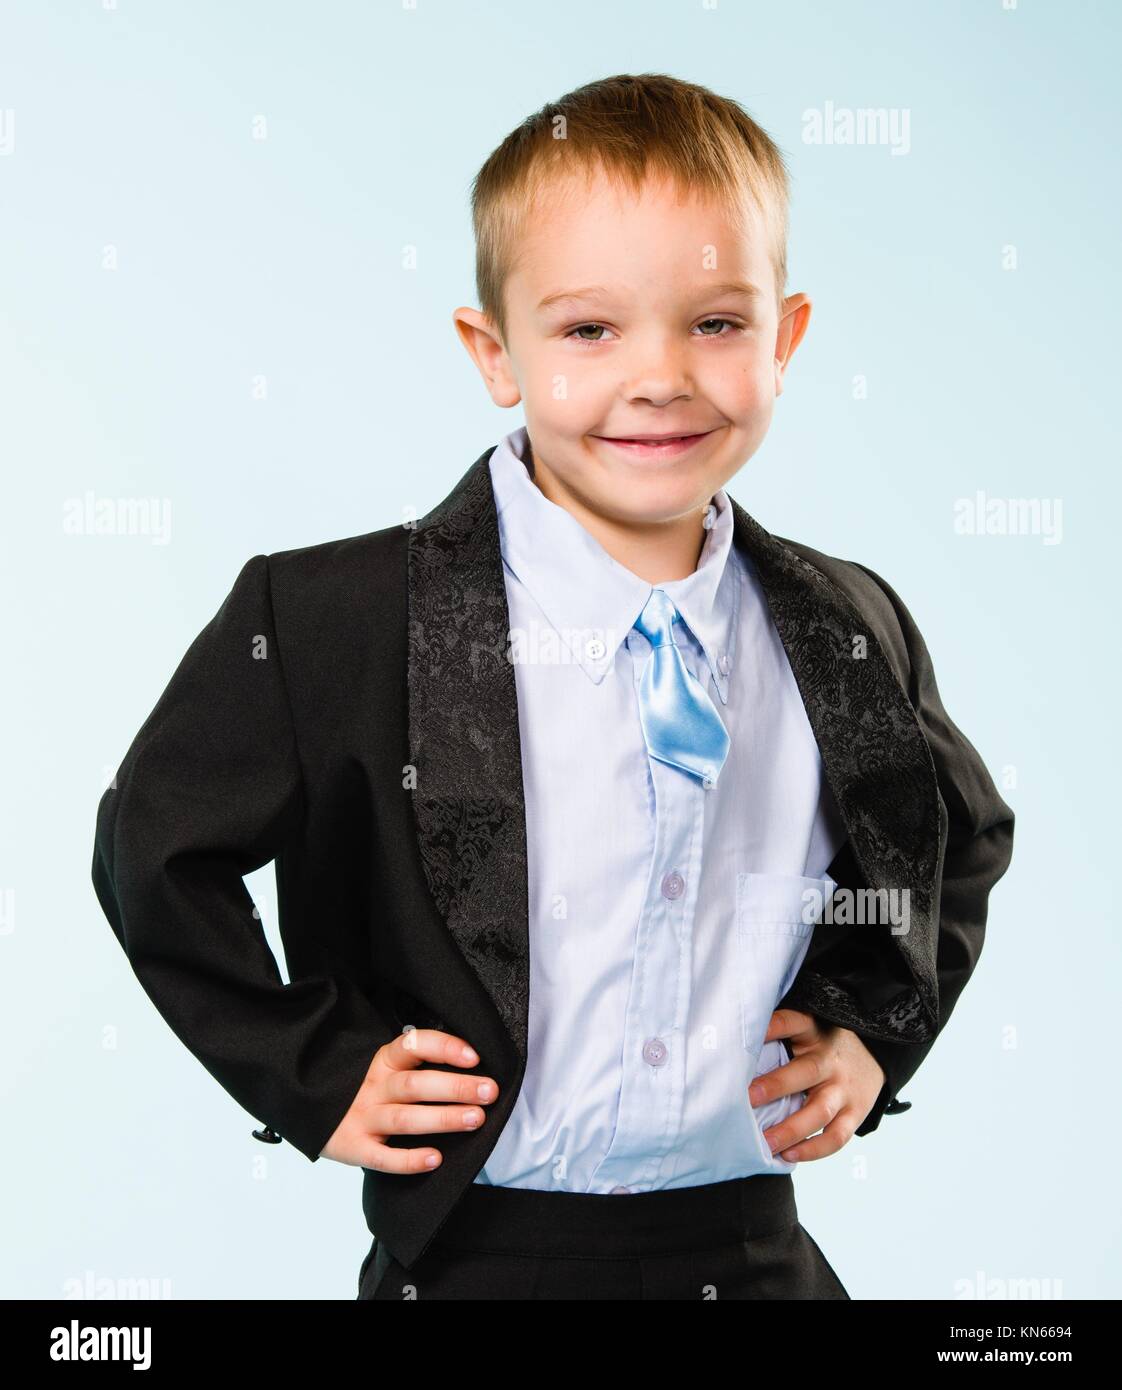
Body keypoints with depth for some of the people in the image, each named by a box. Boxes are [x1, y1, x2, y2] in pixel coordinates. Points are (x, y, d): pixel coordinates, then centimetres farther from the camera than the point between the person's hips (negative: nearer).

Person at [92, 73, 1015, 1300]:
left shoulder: (856, 635, -2)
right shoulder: (328, 621, -14)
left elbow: (964, 841, 17)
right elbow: (155, 851, -2)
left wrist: (875, 1027, 5)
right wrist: (314, 1071, -5)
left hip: (753, 1245, 3)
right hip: (475, 1252, -3)